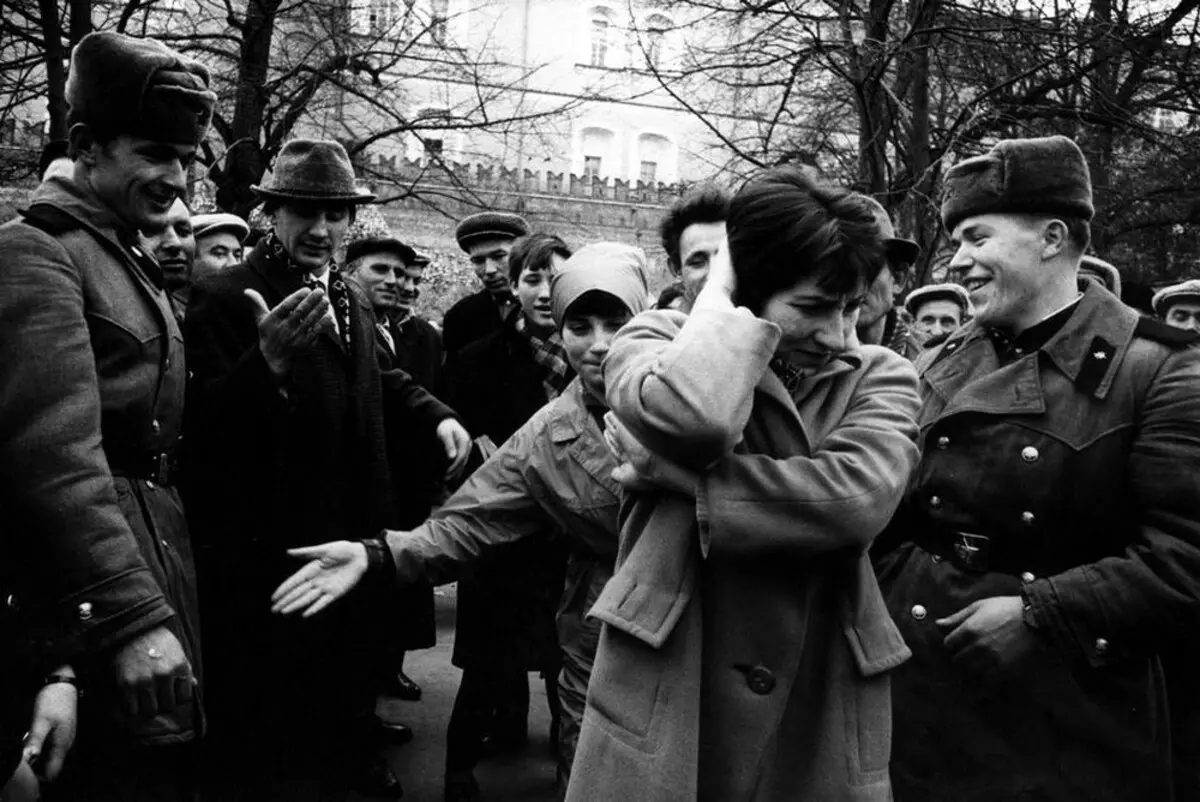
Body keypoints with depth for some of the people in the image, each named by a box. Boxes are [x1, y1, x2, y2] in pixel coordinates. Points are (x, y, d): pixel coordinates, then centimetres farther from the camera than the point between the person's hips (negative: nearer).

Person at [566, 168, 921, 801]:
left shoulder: (881, 377, 1)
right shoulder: (660, 340, -2)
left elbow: (857, 498, -19)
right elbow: (688, 418, -26)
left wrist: (678, 474, -17)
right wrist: (720, 292, -11)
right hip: (663, 704, -1)